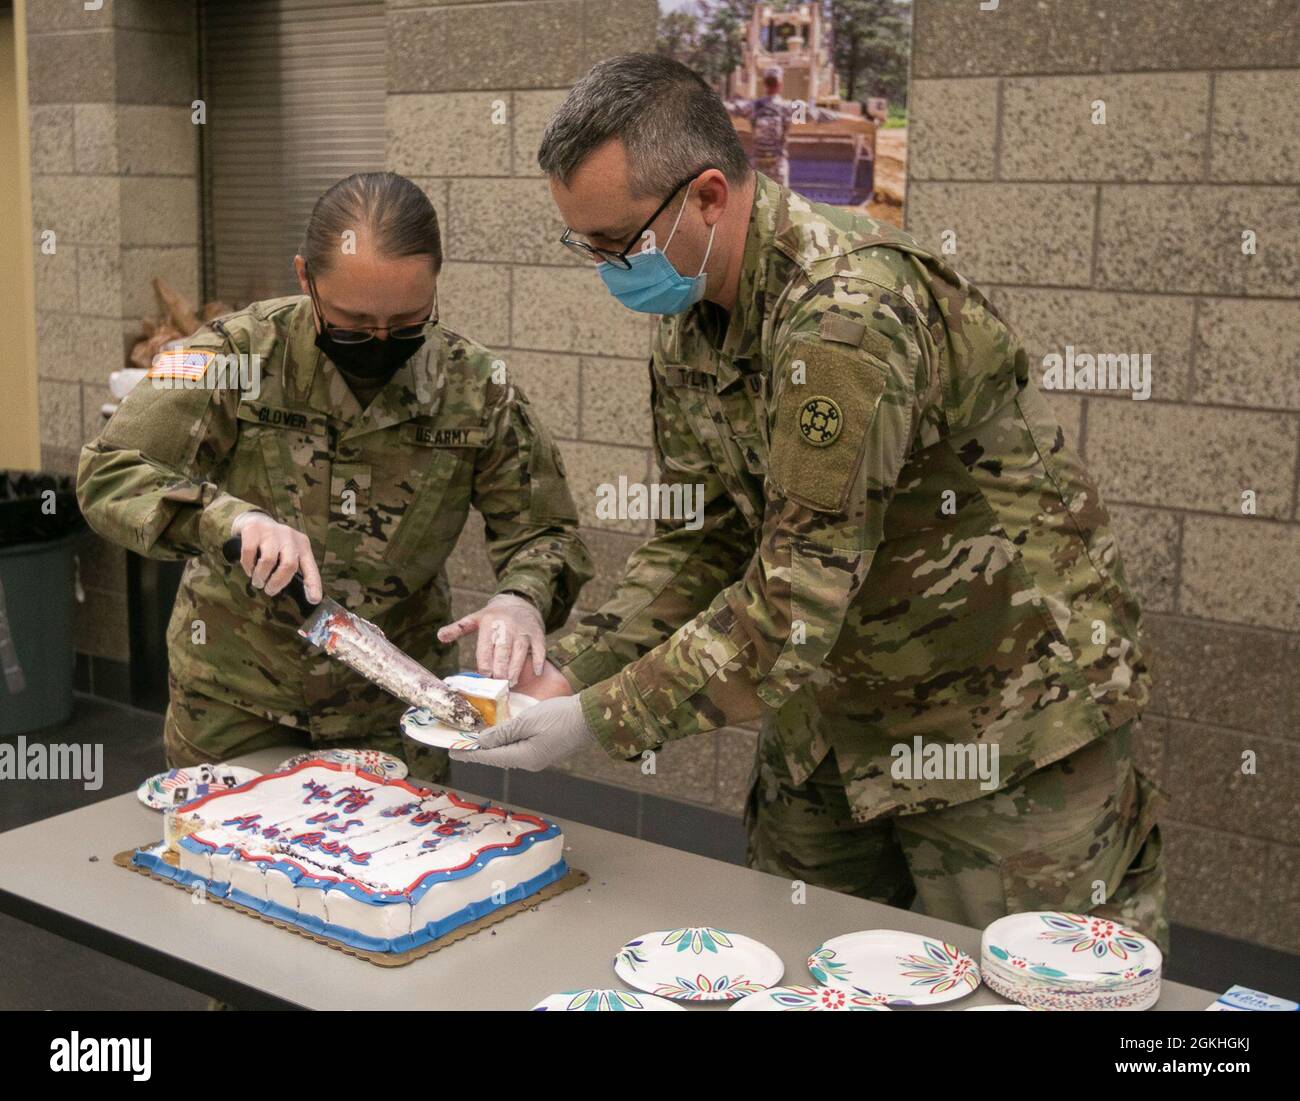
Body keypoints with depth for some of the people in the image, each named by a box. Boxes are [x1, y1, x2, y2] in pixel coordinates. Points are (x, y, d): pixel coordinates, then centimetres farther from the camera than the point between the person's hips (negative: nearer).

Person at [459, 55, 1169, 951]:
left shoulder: (849, 314, -30)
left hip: (1009, 711, -8)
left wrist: (599, 721, -24)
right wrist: (575, 672, -9)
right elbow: (701, 540, 4)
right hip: (830, 718, 8)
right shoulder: (690, 319, 0)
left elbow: (796, 602, -30)